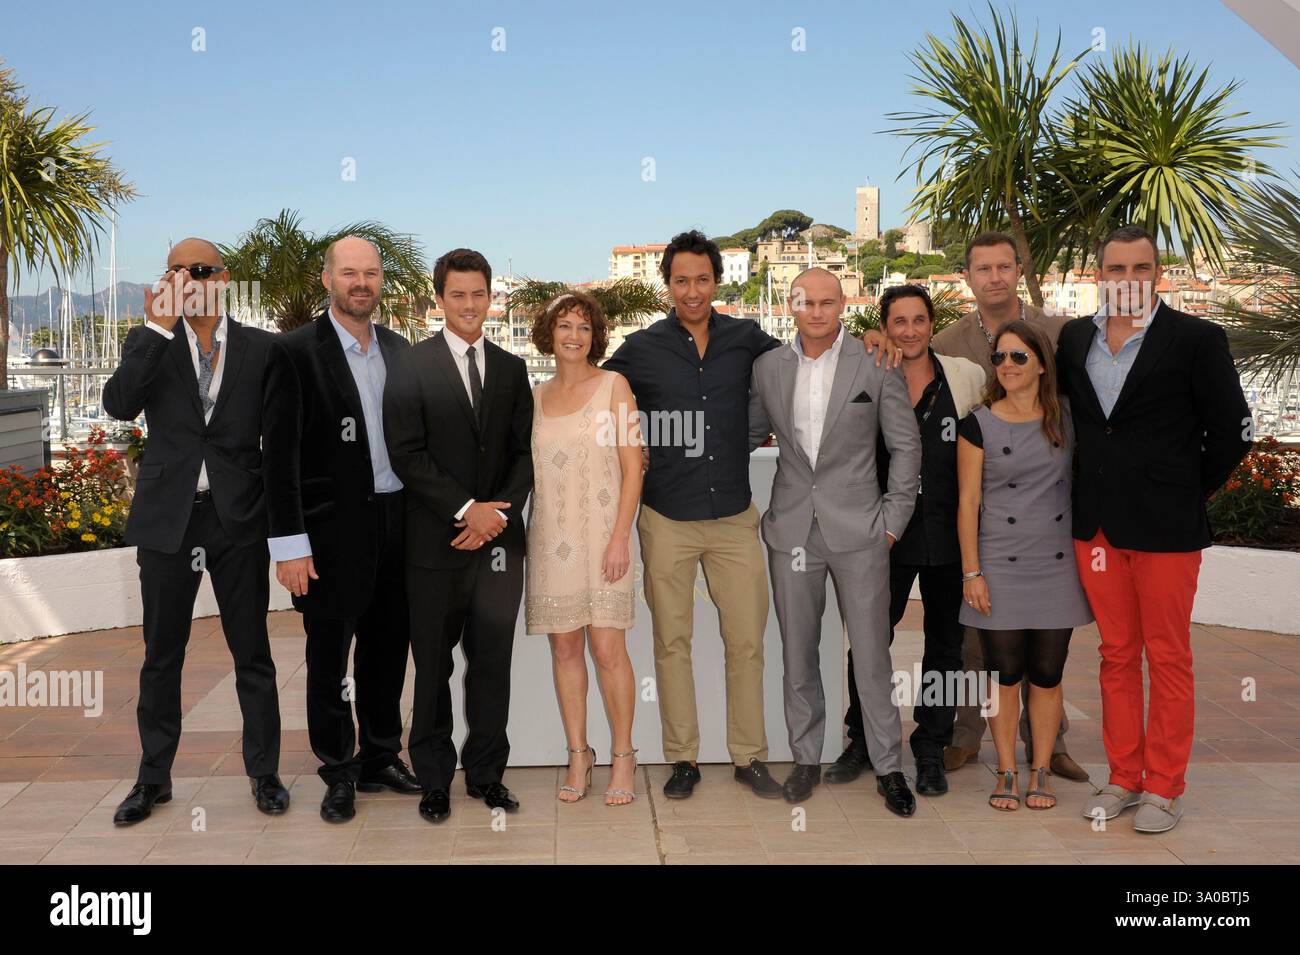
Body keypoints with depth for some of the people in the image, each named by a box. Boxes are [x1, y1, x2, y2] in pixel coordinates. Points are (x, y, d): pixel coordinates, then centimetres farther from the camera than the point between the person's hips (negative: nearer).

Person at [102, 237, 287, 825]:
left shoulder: (260, 347, 2)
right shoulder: (149, 342, 4)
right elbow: (119, 405, -13)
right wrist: (158, 326, -18)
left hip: (239, 516, -1)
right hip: (168, 516, 1)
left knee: (252, 651, 7)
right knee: (162, 655, 11)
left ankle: (264, 772, 20)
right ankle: (153, 776, 26)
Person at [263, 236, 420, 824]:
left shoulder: (399, 349, 10)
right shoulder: (295, 351, -7)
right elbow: (280, 455, -10)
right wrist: (289, 544, -14)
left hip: (397, 522, 5)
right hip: (333, 528, -5)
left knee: (388, 651, 14)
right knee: (329, 656, 7)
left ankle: (381, 759, 30)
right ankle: (339, 771, 22)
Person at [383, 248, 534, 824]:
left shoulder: (511, 368, 11)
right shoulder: (411, 368, -1)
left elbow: (524, 452, 9)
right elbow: (406, 456, -8)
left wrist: (500, 513, -6)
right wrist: (466, 510, -14)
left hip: (499, 538, 3)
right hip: (436, 540, -3)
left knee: (492, 662, 7)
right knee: (433, 665, 7)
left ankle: (486, 772, 21)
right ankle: (434, 779, 20)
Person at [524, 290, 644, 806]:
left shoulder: (613, 386, 0)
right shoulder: (536, 397, 11)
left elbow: (632, 467, -4)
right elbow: (527, 469, 15)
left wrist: (620, 538, -12)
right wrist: (519, 538, 6)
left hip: (601, 535, -3)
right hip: (550, 538, 4)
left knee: (608, 649, -5)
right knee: (564, 649, 6)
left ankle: (623, 758, 9)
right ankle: (578, 755, 18)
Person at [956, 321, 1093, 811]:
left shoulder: (1065, 421, 5)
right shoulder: (979, 425, -2)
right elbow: (968, 502, -3)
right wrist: (971, 573, -6)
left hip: (1057, 567, 2)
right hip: (1001, 567, -2)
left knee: (1047, 675, 7)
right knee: (1004, 674, 4)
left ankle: (1041, 774, 18)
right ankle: (1007, 773, 16)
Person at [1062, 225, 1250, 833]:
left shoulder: (1196, 339, -5)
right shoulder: (1074, 339, 8)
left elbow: (1232, 433, -2)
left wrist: (1187, 494, 2)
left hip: (1165, 530, -4)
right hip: (1097, 526, 4)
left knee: (1168, 660, 4)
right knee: (1116, 656, 12)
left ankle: (1164, 788, 17)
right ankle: (1124, 778, 24)